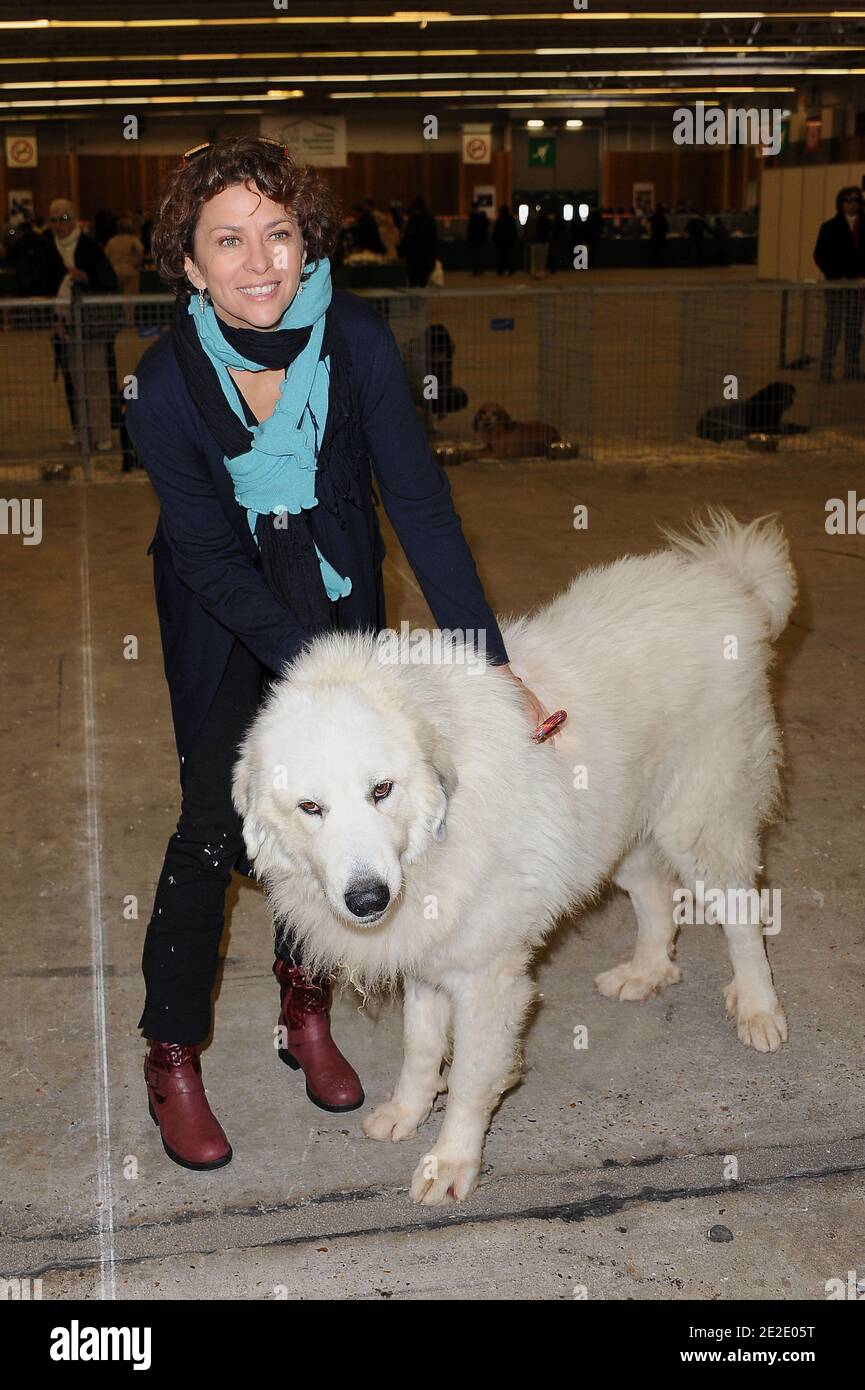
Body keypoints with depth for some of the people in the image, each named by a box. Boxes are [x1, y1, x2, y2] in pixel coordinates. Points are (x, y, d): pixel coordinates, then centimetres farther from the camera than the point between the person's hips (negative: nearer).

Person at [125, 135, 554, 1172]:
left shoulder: (355, 339, -20)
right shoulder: (167, 383, -24)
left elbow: (419, 499, -22)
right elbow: (215, 562, -21)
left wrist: (490, 660, -28)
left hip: (335, 579, 2)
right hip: (224, 604, -2)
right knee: (215, 820, -7)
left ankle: (305, 1007, 29)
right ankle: (171, 1058, 11)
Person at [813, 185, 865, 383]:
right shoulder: (830, 227, 1)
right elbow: (820, 255, -1)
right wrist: (835, 276, -11)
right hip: (836, 284, -3)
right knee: (833, 326, -4)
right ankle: (826, 371, -2)